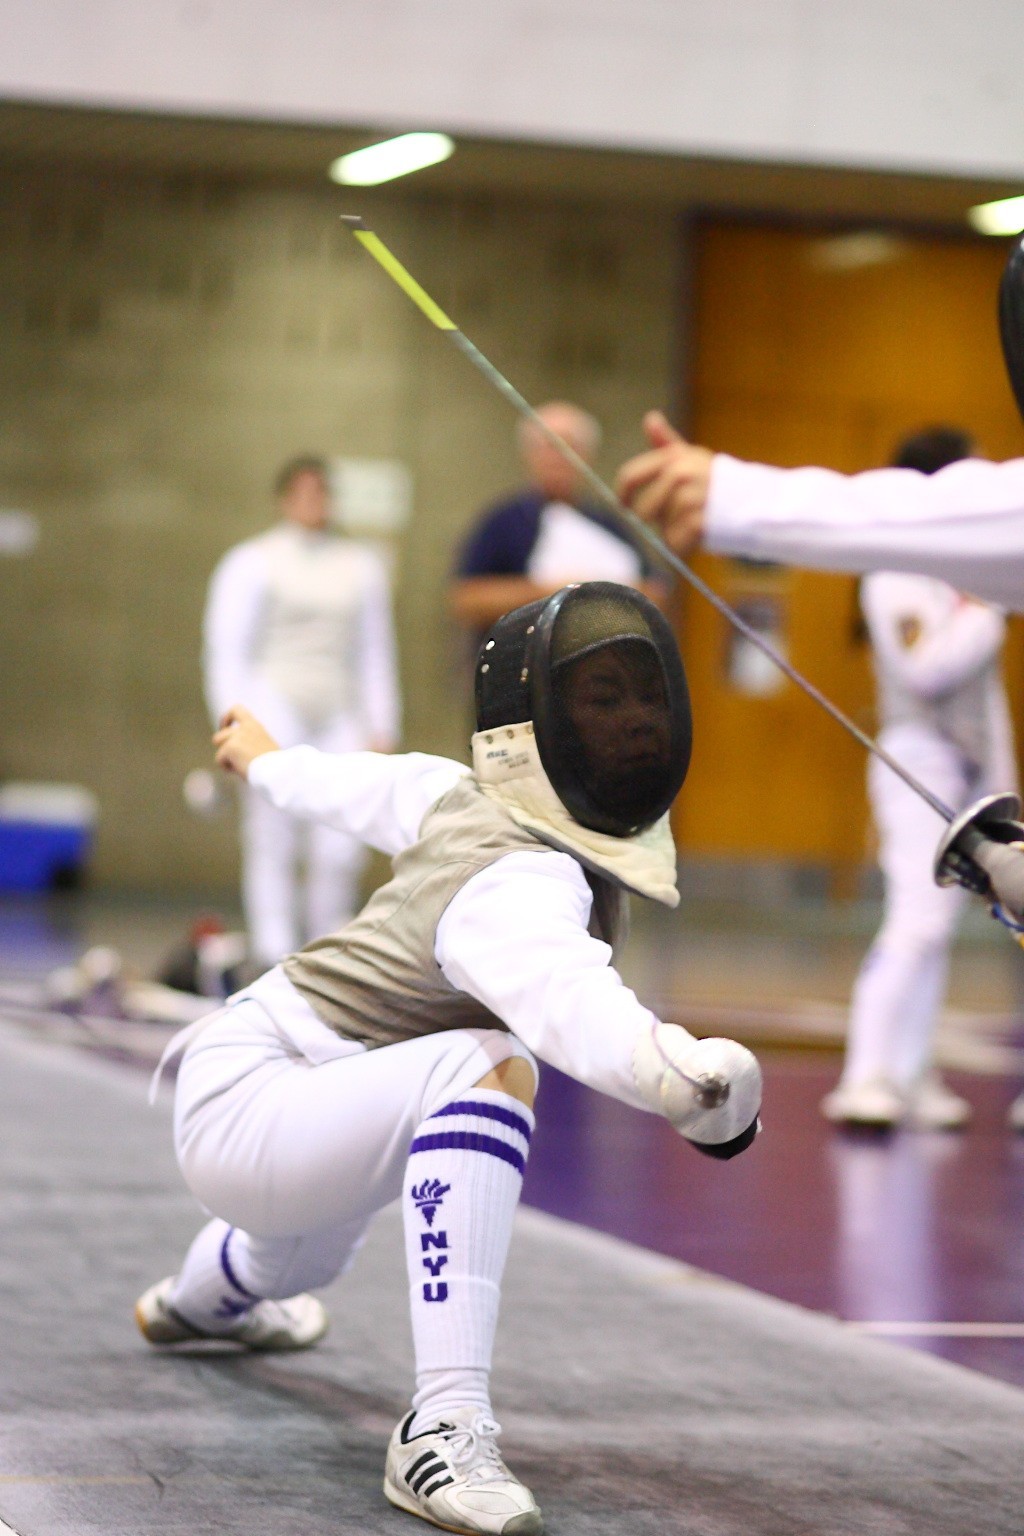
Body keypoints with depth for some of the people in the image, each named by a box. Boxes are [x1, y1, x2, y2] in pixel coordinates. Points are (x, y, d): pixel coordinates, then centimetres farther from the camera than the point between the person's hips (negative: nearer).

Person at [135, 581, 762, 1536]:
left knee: (309, 1257, 42)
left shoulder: (469, 795, -6)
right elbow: (563, 998, -55)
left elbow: (361, 787, 15)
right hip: (247, 1108, -10)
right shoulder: (517, 878, -32)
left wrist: (265, 759, 35)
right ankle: (444, 1426, -37)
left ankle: (201, 1296, 79)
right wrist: (677, 1072, -73)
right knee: (487, 1066, -36)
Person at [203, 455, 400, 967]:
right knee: (272, 849, -6)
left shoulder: (362, 565, 13)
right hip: (273, 709, -3)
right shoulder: (252, 561, 0)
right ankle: (275, 960, -3)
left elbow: (376, 654, 15)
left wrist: (381, 730, 8)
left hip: (338, 719, 4)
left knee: (342, 853, -4)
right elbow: (225, 651, -2)